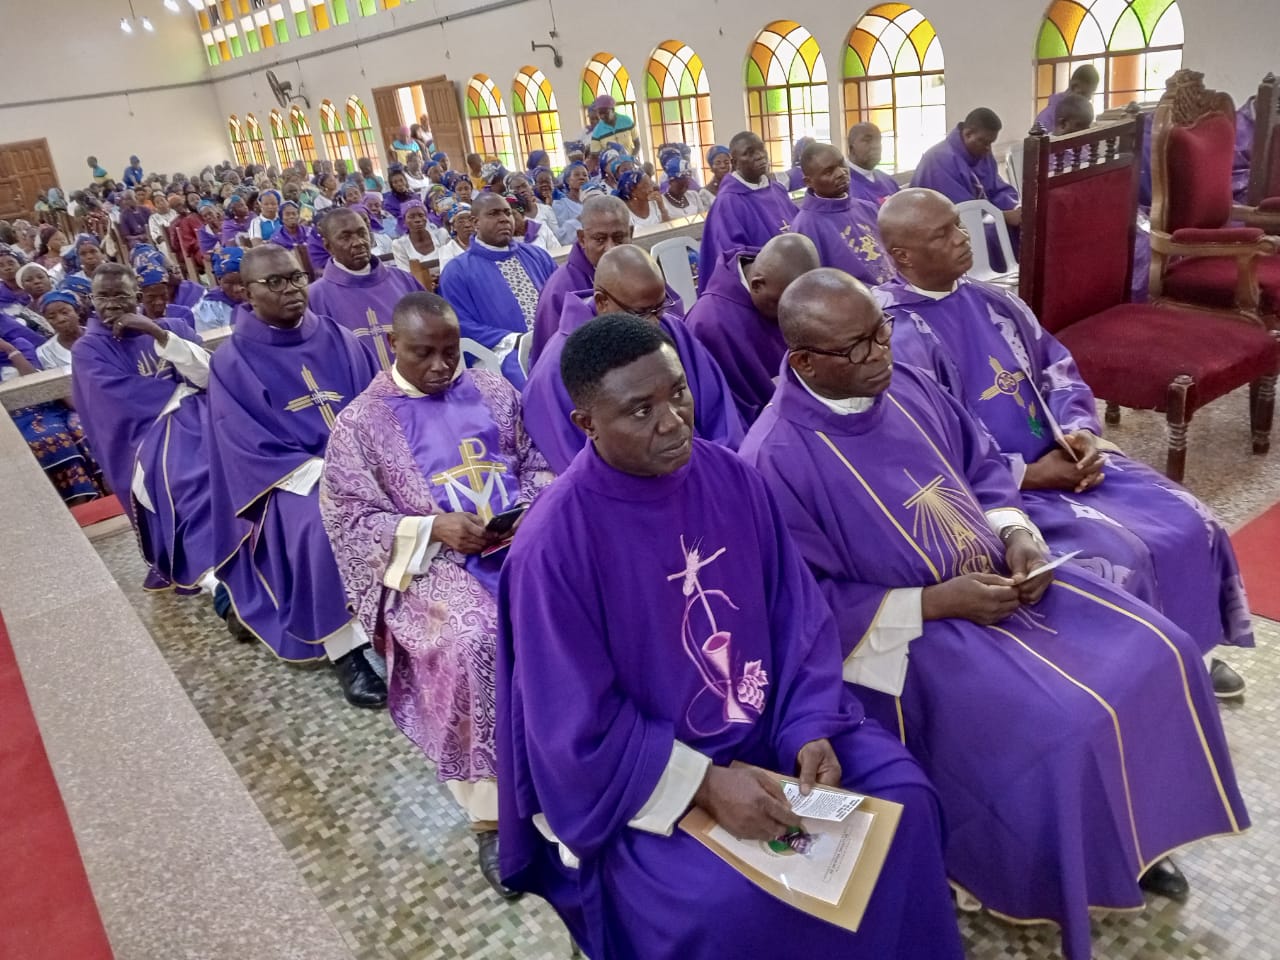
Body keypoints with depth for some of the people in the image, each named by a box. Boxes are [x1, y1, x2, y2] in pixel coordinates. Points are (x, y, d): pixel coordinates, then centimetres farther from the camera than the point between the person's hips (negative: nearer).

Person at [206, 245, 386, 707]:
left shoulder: (338, 339, 8)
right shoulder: (232, 363, -3)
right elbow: (250, 450, -8)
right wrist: (329, 473, -19)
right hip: (291, 478, -3)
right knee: (325, 528, -34)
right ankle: (347, 651, -20)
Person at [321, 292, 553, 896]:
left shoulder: (494, 392, 13)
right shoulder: (360, 423, 3)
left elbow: (536, 462, 16)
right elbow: (351, 519, -1)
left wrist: (530, 503, -7)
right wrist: (433, 527, -15)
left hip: (520, 540, 3)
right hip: (430, 561, -3)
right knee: (474, 640, -33)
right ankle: (489, 812, -17)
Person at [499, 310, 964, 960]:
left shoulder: (730, 478, -7)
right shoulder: (554, 544, -23)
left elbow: (795, 615, -1)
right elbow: (579, 730, -18)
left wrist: (811, 729, -13)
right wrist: (704, 784, -24)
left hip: (766, 721, 5)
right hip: (636, 772, -5)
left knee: (904, 799, -6)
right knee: (733, 901, -25)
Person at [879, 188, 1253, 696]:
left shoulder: (992, 302, 7)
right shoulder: (901, 340, -18)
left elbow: (1059, 369, 13)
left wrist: (1080, 432, -7)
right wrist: (1030, 474, -19)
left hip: (1062, 455, 8)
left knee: (1190, 522, 1)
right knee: (1117, 558, -23)